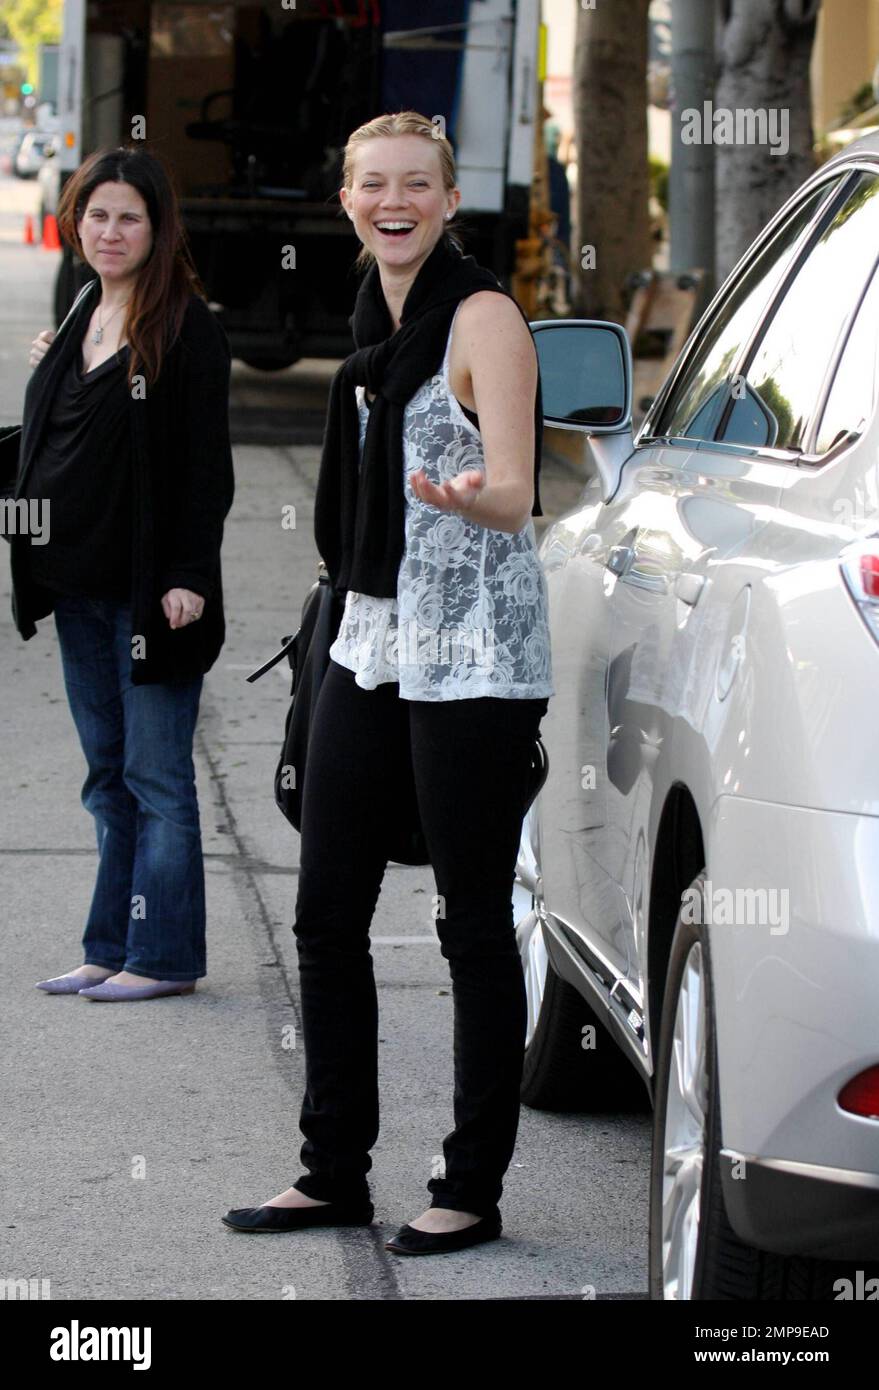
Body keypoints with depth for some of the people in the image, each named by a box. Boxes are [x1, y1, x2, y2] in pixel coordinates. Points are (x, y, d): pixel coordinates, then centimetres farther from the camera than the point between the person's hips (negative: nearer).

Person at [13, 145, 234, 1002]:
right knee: (107, 776, 12)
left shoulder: (185, 328, -10)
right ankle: (112, 949, 18)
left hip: (150, 592, -8)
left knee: (156, 775, -2)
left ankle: (163, 956, 3)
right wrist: (45, 369, 6)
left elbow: (204, 465, -13)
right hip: (80, 583, 8)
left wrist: (188, 576, -18)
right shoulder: (82, 318, 13)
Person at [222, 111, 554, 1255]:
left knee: (475, 924, -2)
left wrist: (469, 498, -40)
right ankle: (335, 1172, 17)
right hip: (372, 645, 8)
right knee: (326, 913, 8)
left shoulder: (483, 317, -10)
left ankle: (473, 1190, 6)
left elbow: (515, 496, -20)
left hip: (473, 656, -8)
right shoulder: (380, 319, 14)